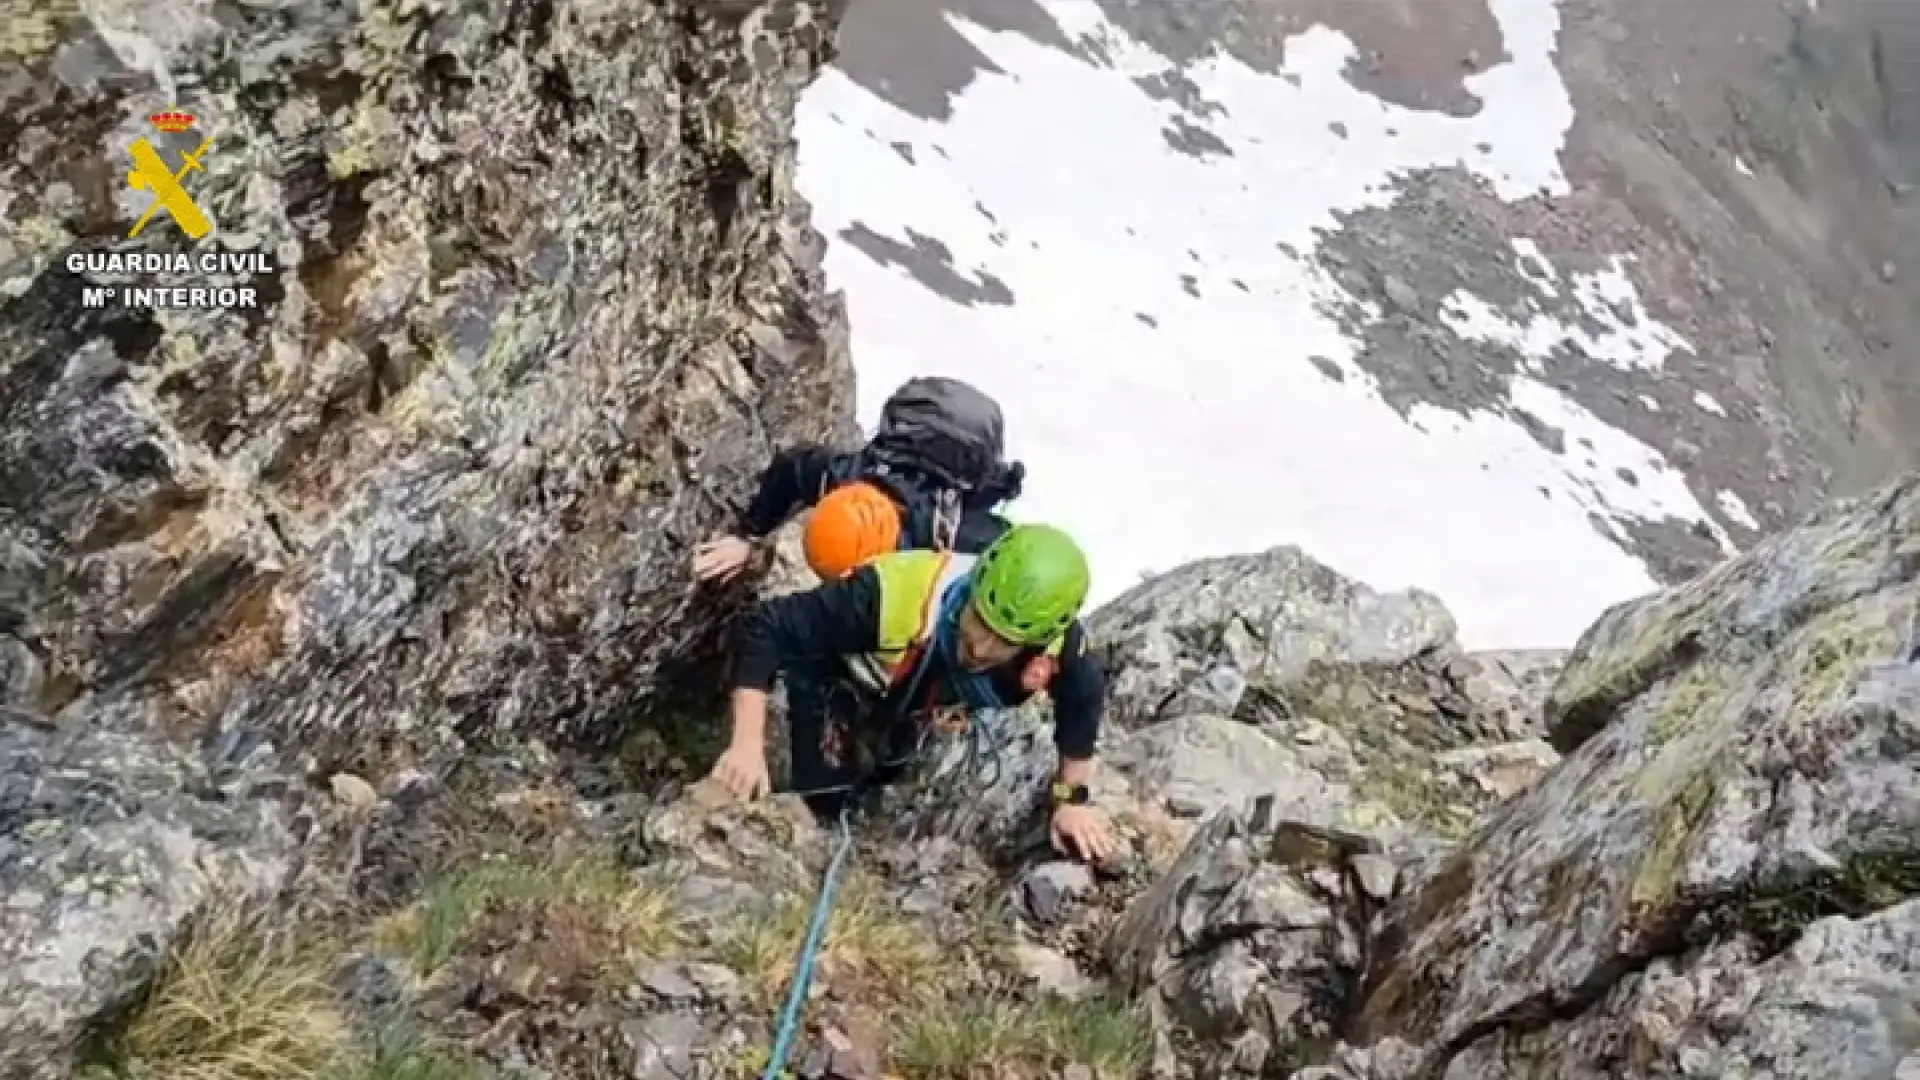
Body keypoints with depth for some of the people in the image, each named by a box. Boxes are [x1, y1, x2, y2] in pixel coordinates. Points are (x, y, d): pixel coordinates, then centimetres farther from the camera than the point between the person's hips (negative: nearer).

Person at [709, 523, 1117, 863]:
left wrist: (1074, 799, -8)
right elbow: (765, 629, -44)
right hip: (837, 683, -4)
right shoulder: (895, 594, -51)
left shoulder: (1055, 642, -37)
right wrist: (748, 745, -49)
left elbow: (1083, 699, -12)